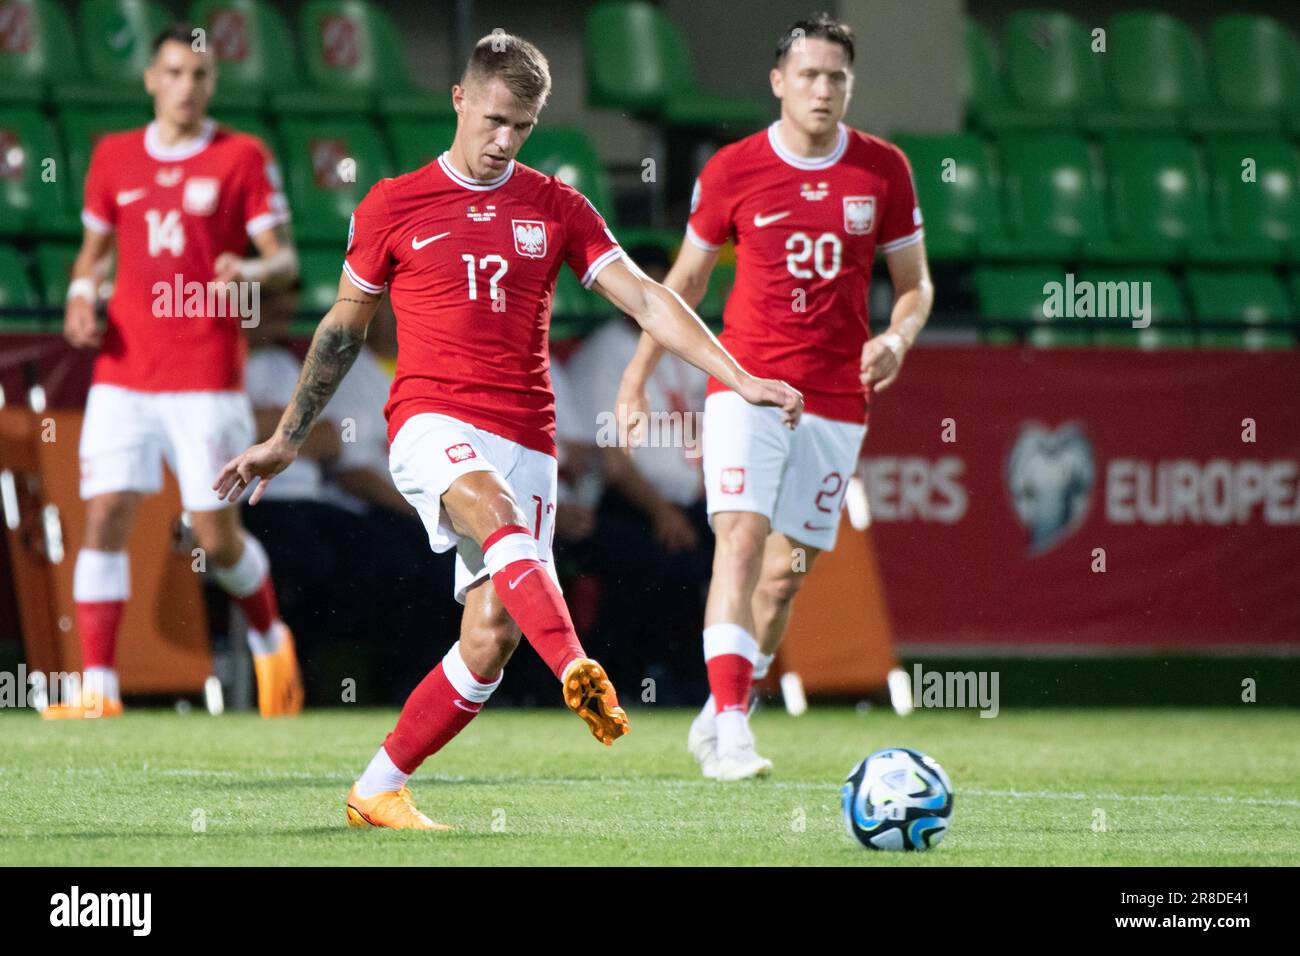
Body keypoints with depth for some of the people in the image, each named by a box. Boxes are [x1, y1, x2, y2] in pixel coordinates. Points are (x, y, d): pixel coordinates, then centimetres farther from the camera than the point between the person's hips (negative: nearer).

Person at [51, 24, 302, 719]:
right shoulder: (114, 158, 11)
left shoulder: (243, 158, 0)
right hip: (123, 373, 3)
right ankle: (97, 687, -9)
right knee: (104, 518, -9)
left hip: (206, 380, -3)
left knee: (217, 537, -1)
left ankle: (269, 637, 29)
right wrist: (80, 297, 2)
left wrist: (252, 272, -24)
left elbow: (285, 259, -2)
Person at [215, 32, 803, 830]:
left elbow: (646, 299, 6)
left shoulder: (556, 209, 12)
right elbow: (343, 328, 16)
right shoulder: (394, 207, 7)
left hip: (525, 441, 3)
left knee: (494, 637, -8)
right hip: (432, 424, -3)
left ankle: (379, 790, 7)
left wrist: (740, 379, -5)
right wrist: (286, 440, 18)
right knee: (500, 512, -37)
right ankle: (577, 671, -59)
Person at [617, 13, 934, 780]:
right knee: (742, 538, -19)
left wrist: (897, 339, -11)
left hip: (836, 399, 2)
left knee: (788, 571, 5)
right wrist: (636, 378, 8)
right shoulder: (732, 171, -1)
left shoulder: (884, 170, 2)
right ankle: (730, 728, -26)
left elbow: (915, 284, 11)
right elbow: (686, 279, 10)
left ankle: (718, 720, 21)